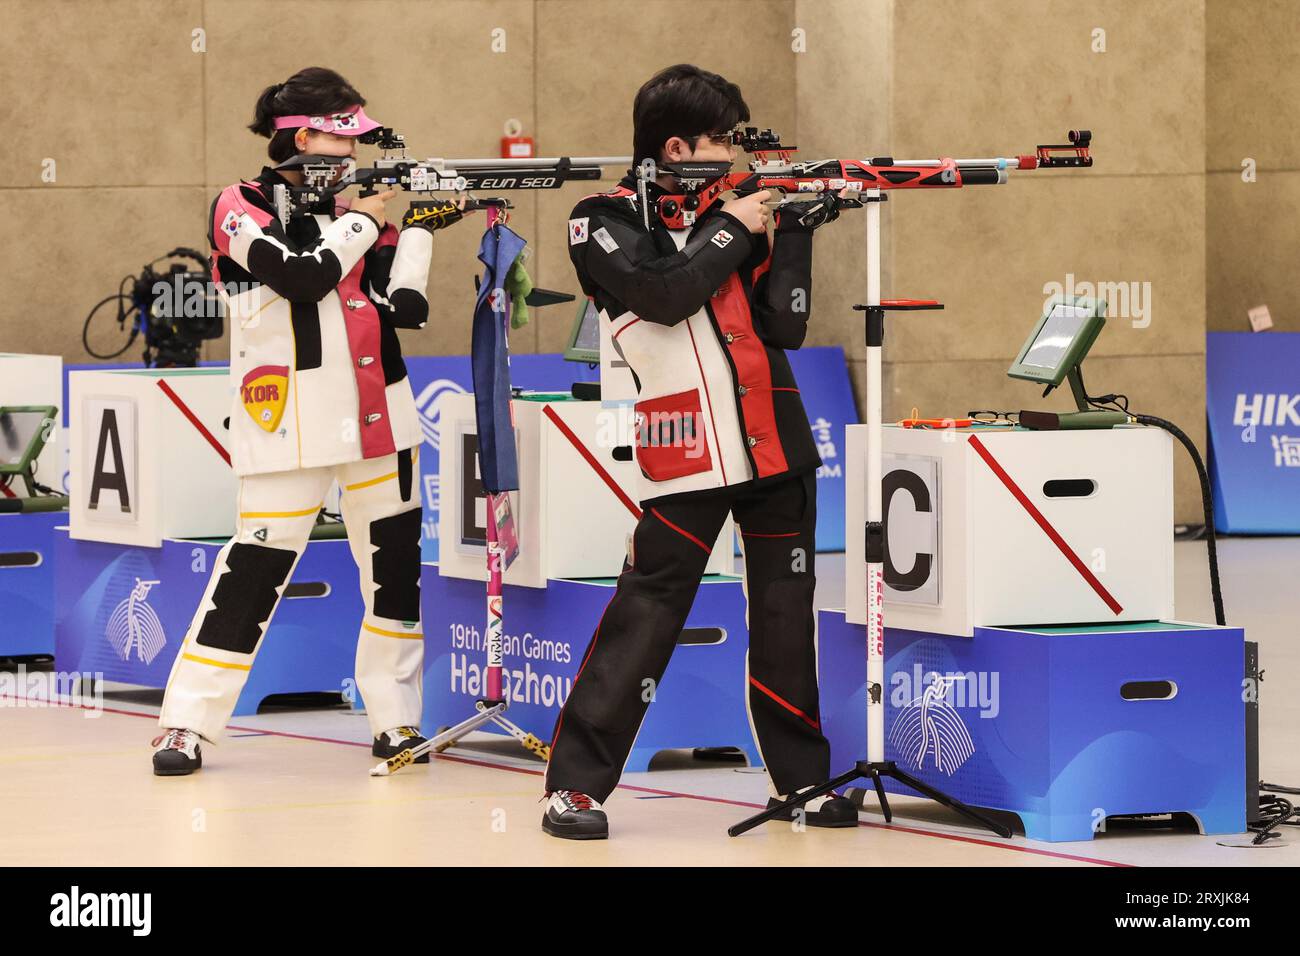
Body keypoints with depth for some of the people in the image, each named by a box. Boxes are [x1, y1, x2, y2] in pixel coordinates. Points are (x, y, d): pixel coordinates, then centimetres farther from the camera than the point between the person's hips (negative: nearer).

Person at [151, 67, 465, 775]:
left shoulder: (352, 209, 13)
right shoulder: (241, 209, -2)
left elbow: (406, 306, 4)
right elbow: (304, 275, -18)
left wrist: (422, 228, -5)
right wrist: (363, 222, -6)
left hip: (377, 417, 6)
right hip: (291, 423, -6)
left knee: (396, 564, 6)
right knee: (258, 563, -8)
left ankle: (396, 718, 15)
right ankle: (187, 722, -2)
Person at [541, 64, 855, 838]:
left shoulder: (725, 219, 13)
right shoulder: (606, 222, -1)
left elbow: (786, 326, 6)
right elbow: (664, 293, -19)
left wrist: (792, 229, -1)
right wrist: (733, 228, -8)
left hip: (778, 449, 6)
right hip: (686, 458, -5)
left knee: (788, 619, 10)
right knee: (645, 618, -9)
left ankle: (806, 778, 20)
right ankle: (576, 785, -4)